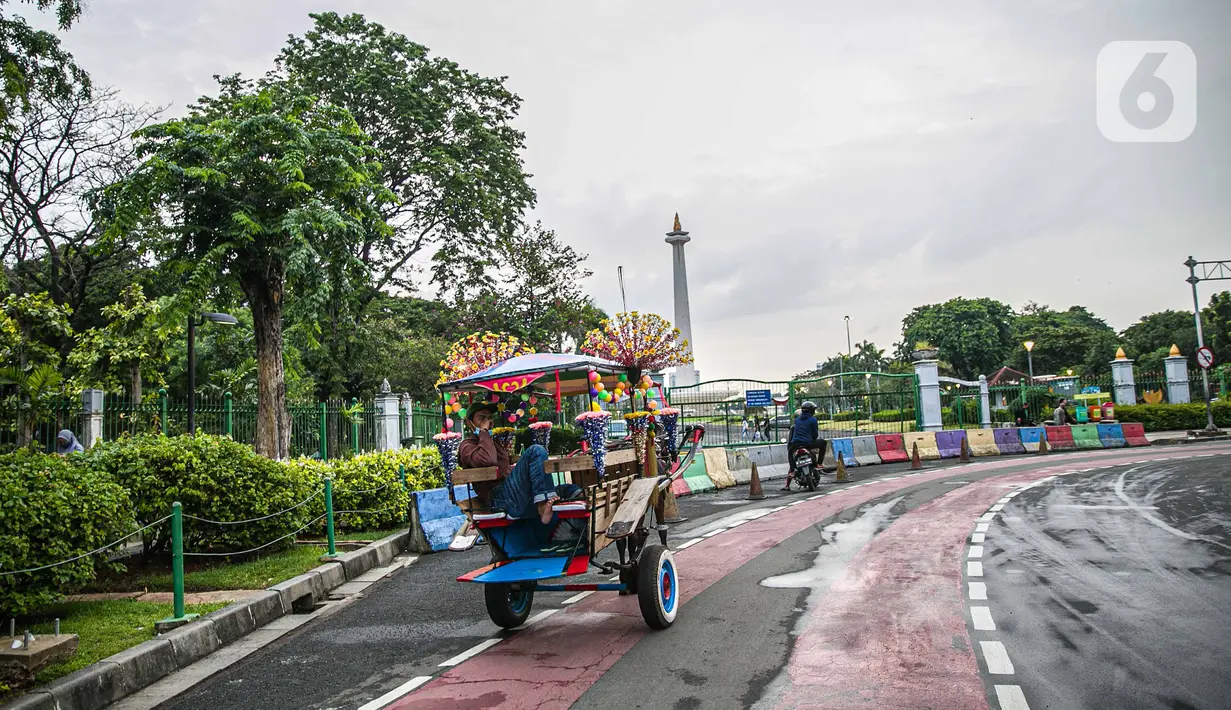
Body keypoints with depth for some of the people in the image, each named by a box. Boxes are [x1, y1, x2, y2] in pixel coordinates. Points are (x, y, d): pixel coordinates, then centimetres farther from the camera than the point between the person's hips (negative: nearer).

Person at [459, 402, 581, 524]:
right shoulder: (467, 445, 7)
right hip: (501, 498, -9)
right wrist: (483, 431, -4)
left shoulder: (493, 442, 36)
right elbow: (488, 460, -16)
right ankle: (543, 506, -35)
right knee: (536, 451, -23)